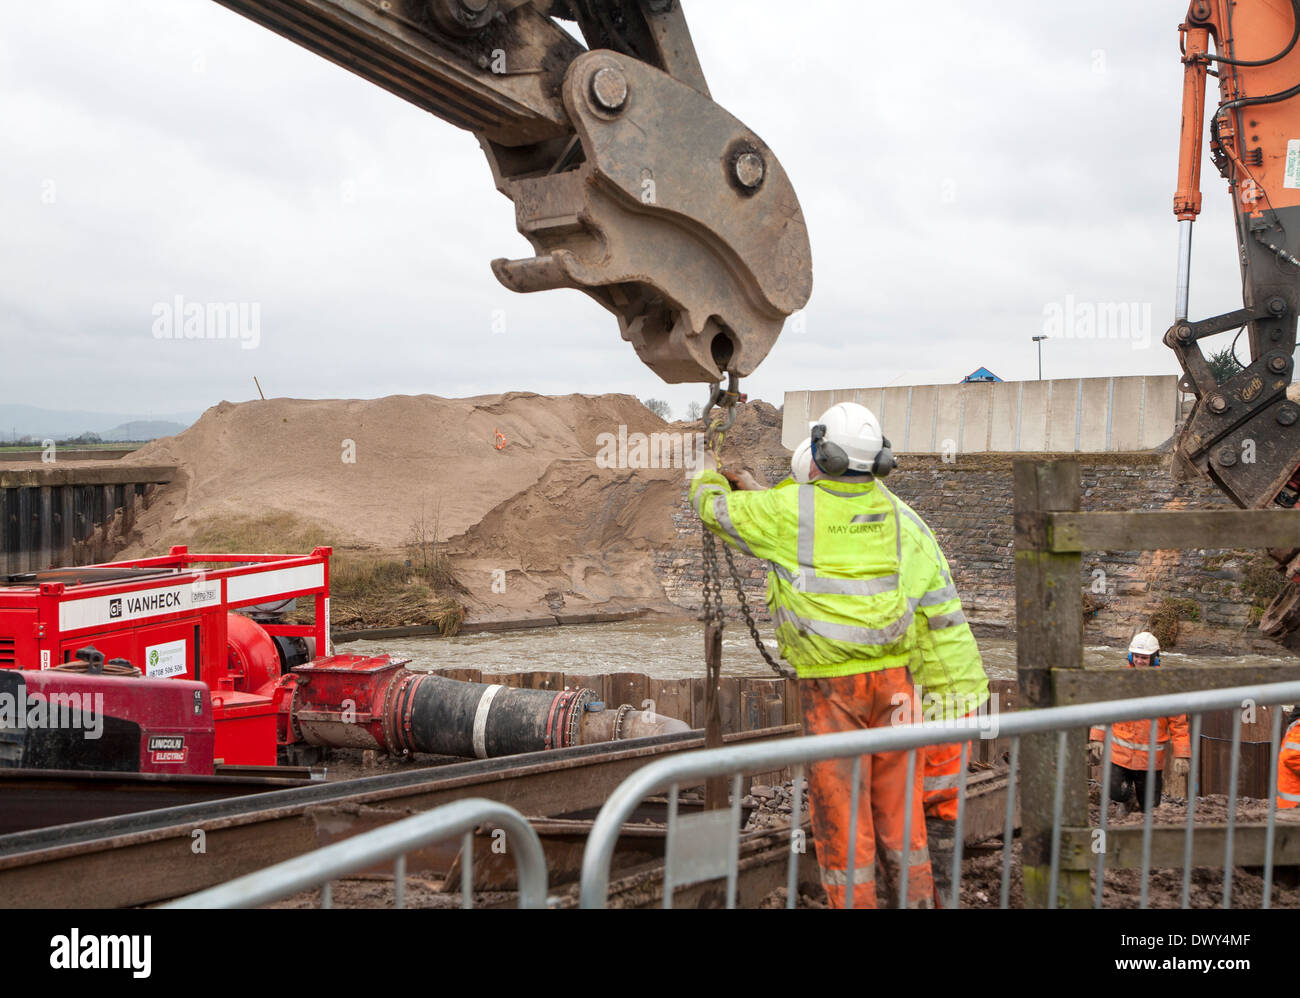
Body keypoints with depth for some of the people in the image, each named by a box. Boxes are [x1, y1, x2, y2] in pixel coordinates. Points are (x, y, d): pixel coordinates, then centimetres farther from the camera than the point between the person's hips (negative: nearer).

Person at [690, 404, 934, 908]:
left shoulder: (791, 507, -11)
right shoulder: (884, 505, 8)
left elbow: (714, 506, 4)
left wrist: (707, 472, 26)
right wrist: (760, 493, 30)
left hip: (832, 678, -6)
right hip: (891, 671, 6)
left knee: (838, 796, 2)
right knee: (894, 794, 13)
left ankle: (854, 899, 6)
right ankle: (914, 895, 19)